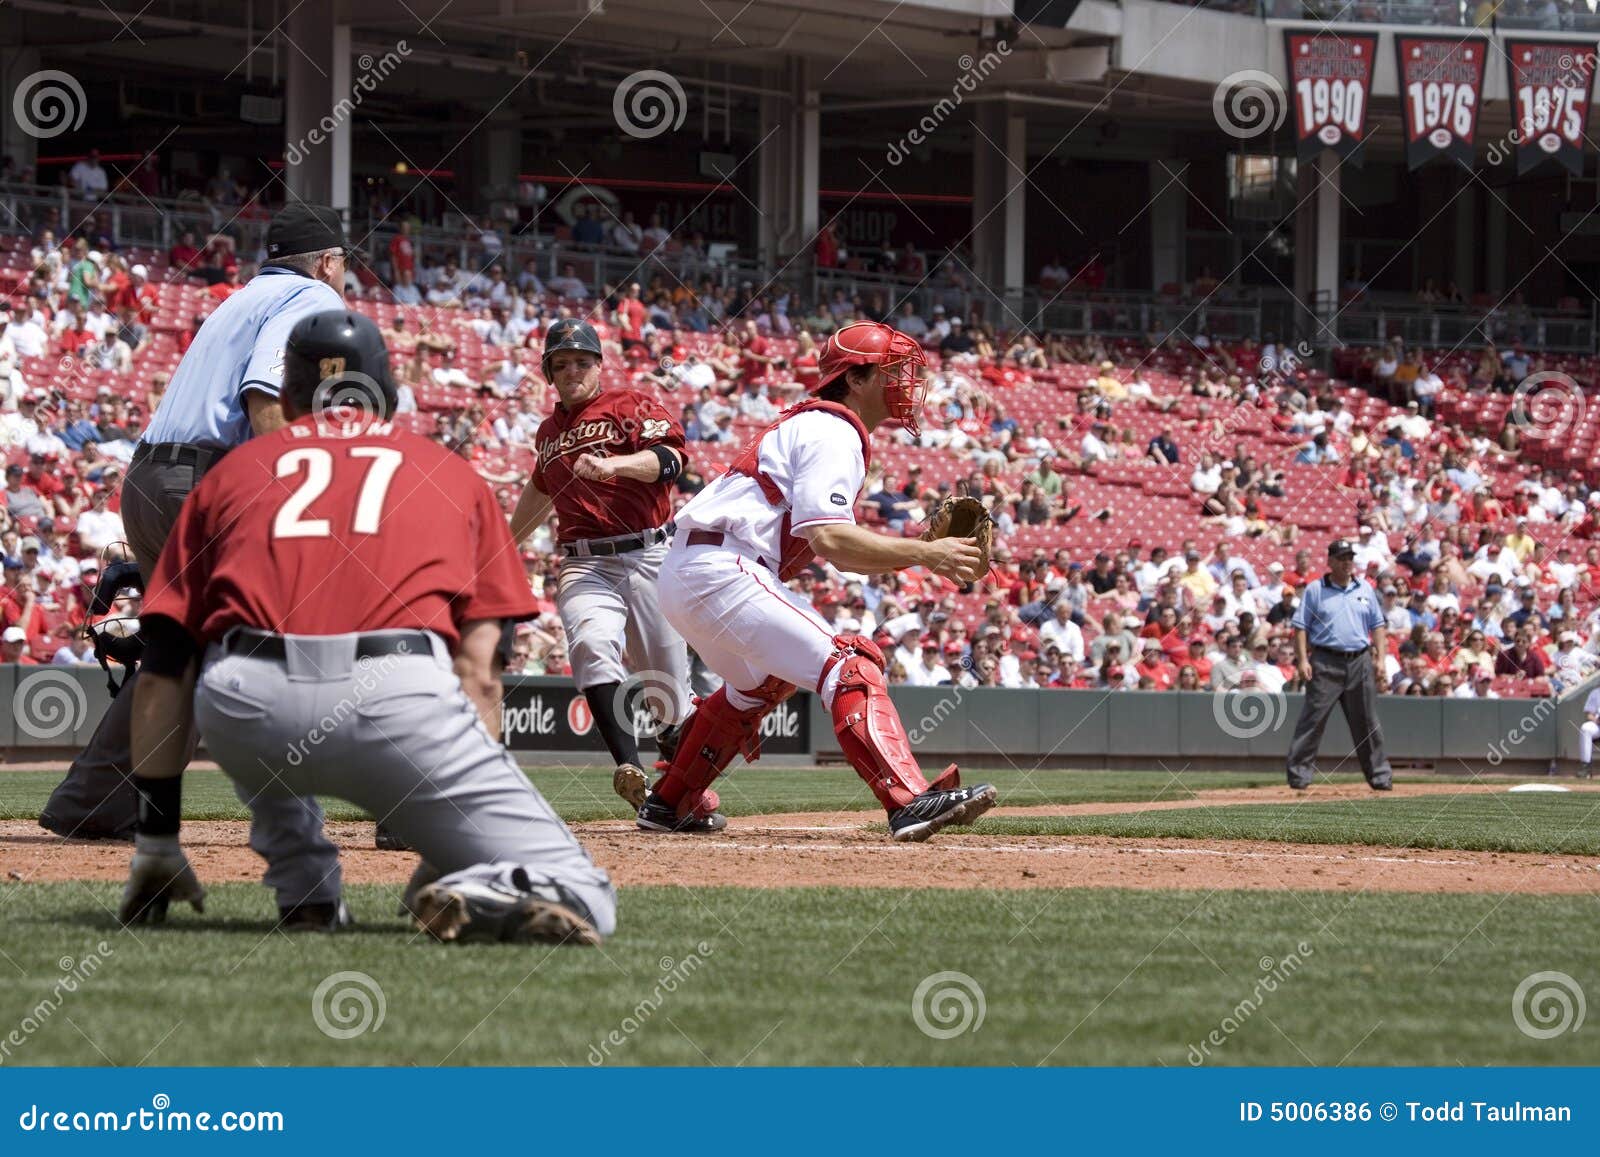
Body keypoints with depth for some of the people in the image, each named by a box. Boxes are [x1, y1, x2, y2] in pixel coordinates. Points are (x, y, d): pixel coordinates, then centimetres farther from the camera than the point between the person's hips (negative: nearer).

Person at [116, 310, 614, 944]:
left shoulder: (236, 469, 28)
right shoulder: (450, 471, 28)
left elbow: (163, 675, 21)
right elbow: (478, 671, 20)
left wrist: (155, 842, 26)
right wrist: (444, 845, 25)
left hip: (244, 711, 2)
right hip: (399, 701, -2)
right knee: (582, 901, 6)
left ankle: (303, 888, 23)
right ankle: (484, 897, -29)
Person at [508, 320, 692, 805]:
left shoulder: (632, 406, 4)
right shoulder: (548, 432, 21)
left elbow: (669, 458, -15)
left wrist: (613, 464, -32)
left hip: (650, 557, -3)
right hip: (585, 565, 3)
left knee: (667, 683, 2)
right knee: (593, 645, -29)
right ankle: (629, 770, -41)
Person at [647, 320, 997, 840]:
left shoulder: (807, 424, 23)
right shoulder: (833, 434, -8)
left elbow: (830, 543, 19)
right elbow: (829, 541, -21)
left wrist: (918, 553, 7)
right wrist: (923, 553, -18)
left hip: (684, 576, 11)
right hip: (723, 573, -11)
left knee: (759, 682, 33)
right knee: (848, 667, -19)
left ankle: (670, 803, 41)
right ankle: (910, 802, -33)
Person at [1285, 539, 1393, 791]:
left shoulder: (1365, 589, 13)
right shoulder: (1314, 590, 2)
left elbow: (1378, 625, 15)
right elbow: (1300, 626, 0)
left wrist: (1380, 657, 4)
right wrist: (1302, 660, -10)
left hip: (1360, 662, 3)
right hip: (1325, 662, -3)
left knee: (1367, 722, 7)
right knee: (1313, 720, -7)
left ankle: (1380, 776, 13)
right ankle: (1299, 775, -6)